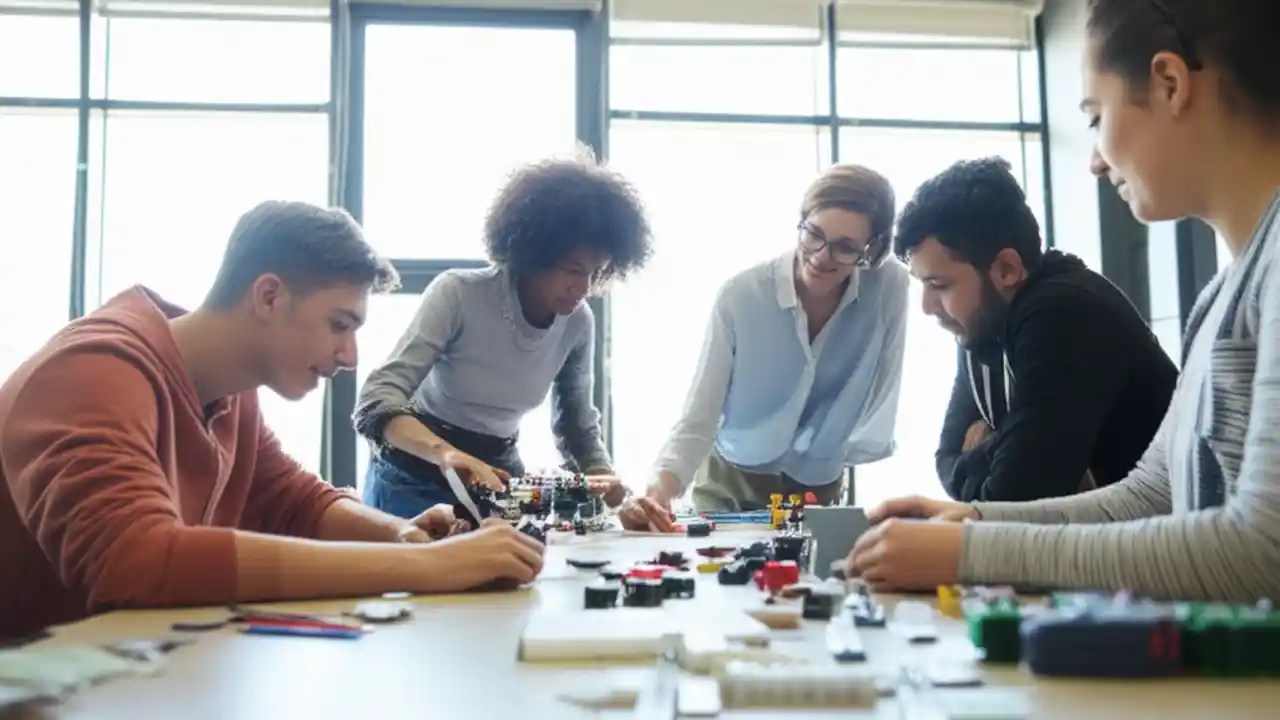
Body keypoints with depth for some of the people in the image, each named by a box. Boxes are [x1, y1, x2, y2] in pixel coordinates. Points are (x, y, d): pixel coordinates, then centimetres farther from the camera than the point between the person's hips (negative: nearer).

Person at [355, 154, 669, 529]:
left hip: (498, 477, 4)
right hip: (416, 480, -4)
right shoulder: (458, 294, -21)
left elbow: (579, 429, 3)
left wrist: (607, 480, -19)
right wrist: (446, 454, -47)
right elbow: (377, 401, -28)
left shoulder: (578, 323, -6)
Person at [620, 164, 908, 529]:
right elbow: (697, 421, -26)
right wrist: (663, 486, -42)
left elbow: (880, 391, -8)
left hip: (818, 486, 1)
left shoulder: (889, 286, -20)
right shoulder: (741, 294, -25)